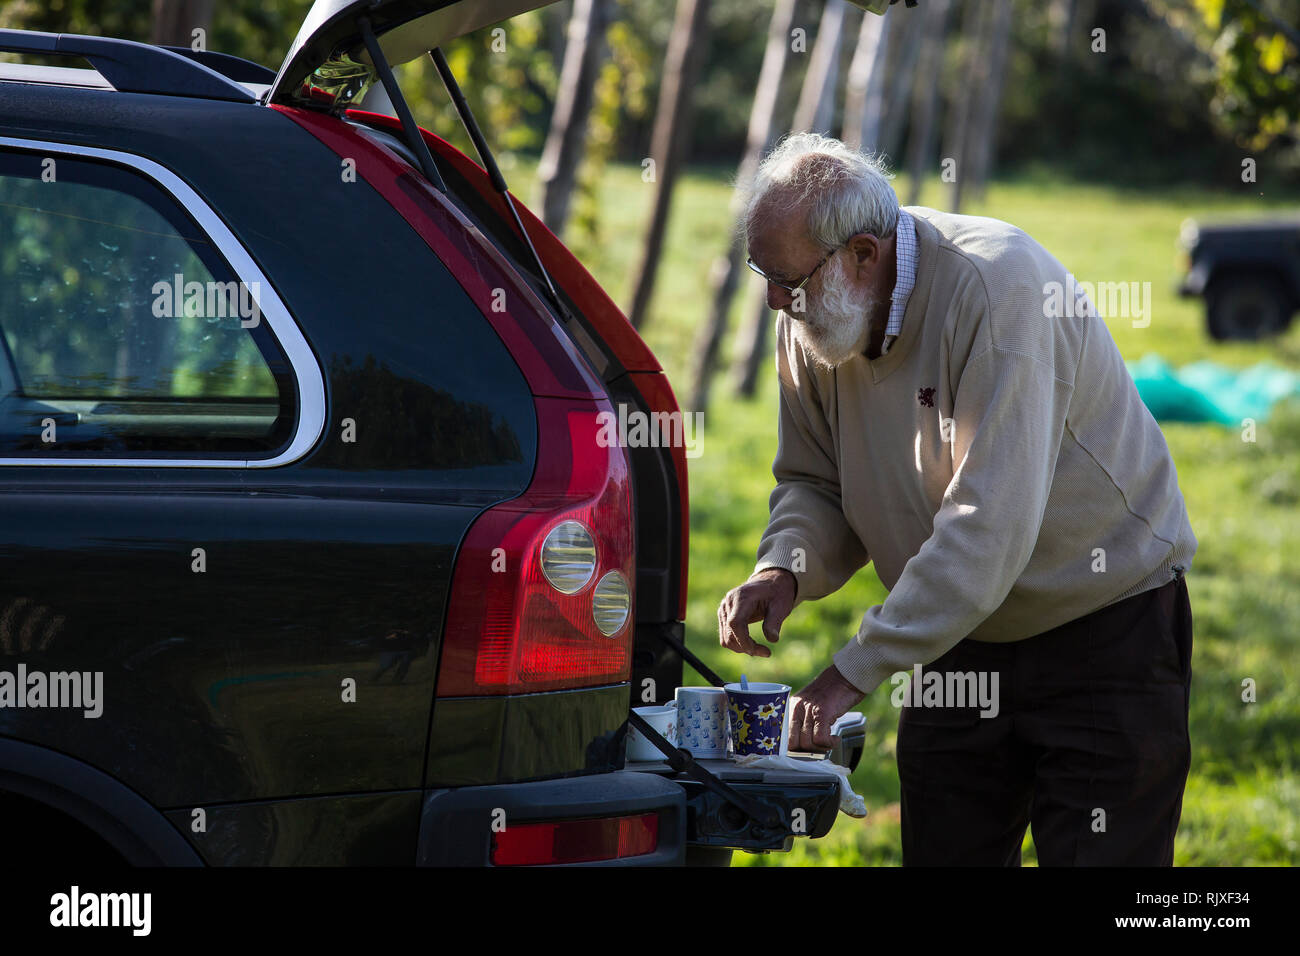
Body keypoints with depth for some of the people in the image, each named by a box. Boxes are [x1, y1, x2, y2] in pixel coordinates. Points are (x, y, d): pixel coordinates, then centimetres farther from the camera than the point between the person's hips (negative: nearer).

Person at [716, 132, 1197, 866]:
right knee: (942, 855, 6)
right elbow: (816, 485, 10)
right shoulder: (813, 326, -3)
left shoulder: (997, 286, -27)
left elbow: (989, 526, -31)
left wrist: (858, 670, -30)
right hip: (960, 644, 7)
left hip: (1106, 631, -7)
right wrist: (786, 568, -15)